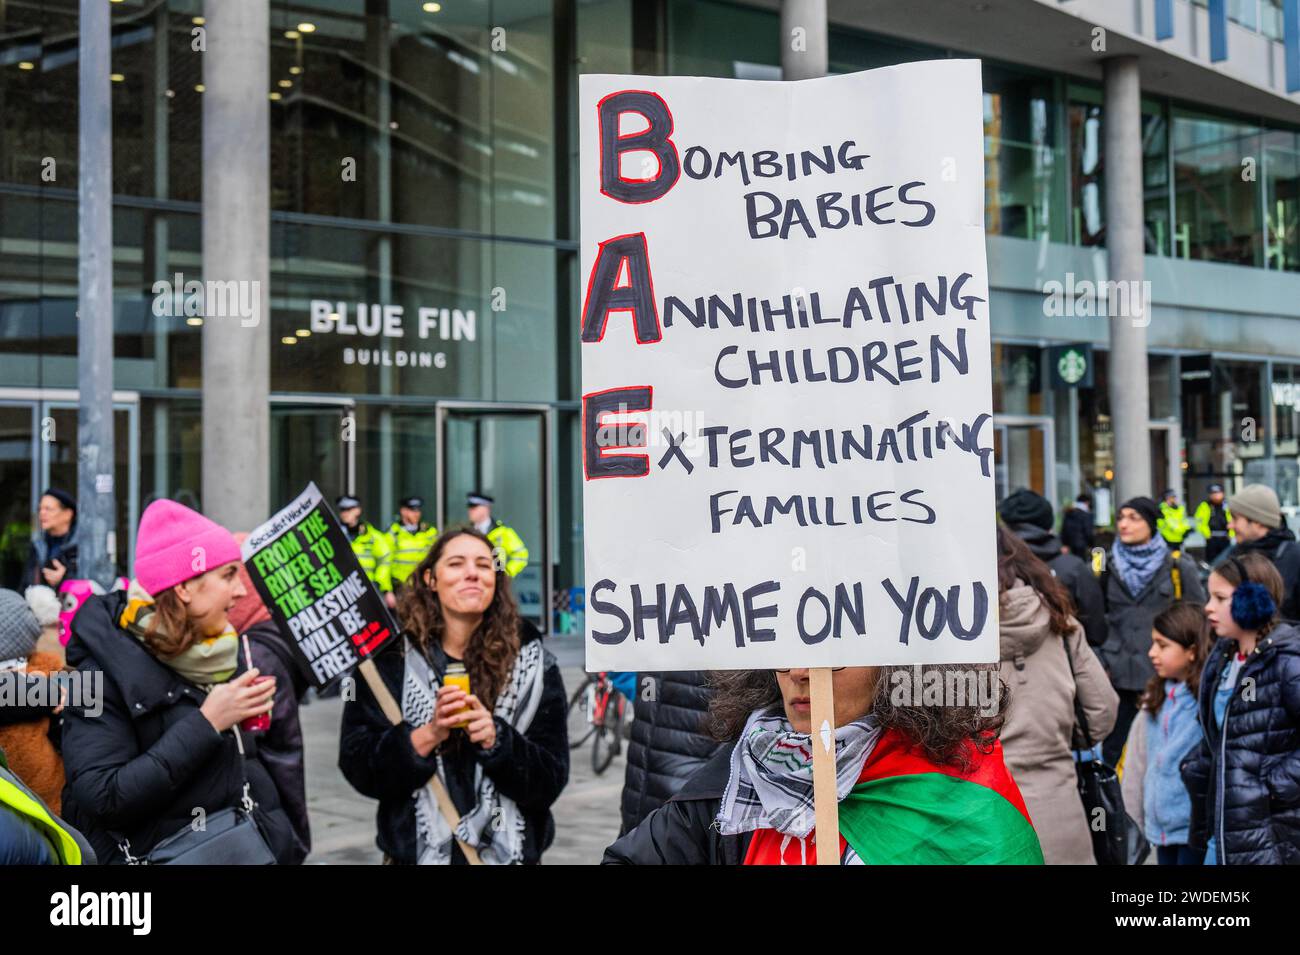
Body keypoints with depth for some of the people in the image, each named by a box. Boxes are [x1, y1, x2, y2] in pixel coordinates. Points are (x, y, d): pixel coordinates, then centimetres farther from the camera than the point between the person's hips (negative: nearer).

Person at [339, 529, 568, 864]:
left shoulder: (533, 663, -4)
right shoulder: (389, 658, -5)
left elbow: (550, 782, -7)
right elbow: (357, 768, -8)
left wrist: (496, 741, -23)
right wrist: (427, 735, -22)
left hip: (509, 851, 1)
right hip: (417, 851, 0)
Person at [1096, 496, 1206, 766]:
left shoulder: (1178, 566, 1)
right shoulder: (1107, 566, 8)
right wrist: (1099, 662, 2)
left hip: (1166, 676, -2)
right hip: (1118, 677, 2)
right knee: (1114, 752, 5)